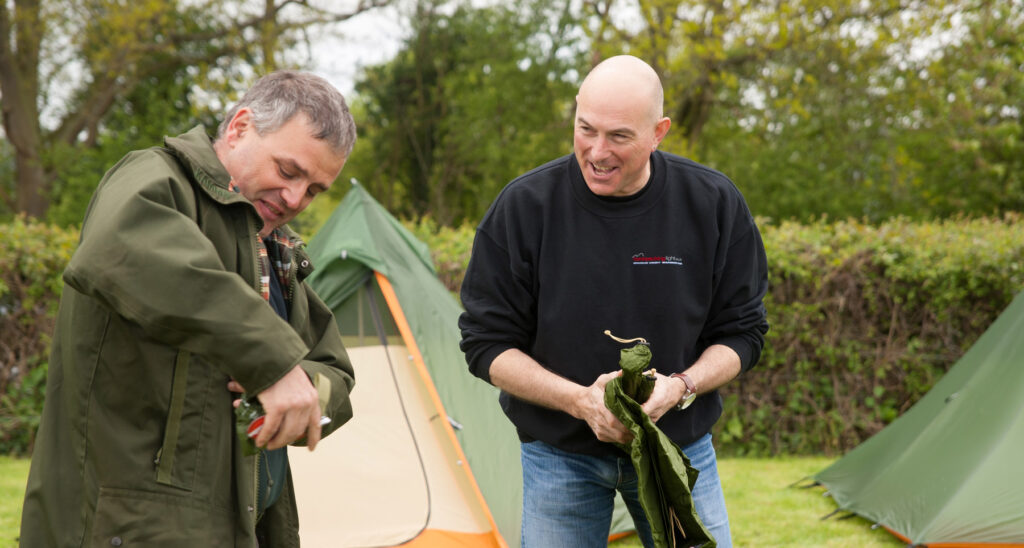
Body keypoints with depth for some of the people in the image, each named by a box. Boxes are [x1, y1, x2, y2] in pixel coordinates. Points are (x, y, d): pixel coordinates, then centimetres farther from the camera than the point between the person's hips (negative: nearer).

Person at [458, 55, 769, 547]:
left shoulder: (713, 205, -10)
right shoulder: (524, 207, -14)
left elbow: (741, 331, -2)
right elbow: (487, 344, -9)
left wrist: (681, 387, -21)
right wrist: (579, 401, -23)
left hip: (680, 443, 1)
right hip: (559, 455, -1)